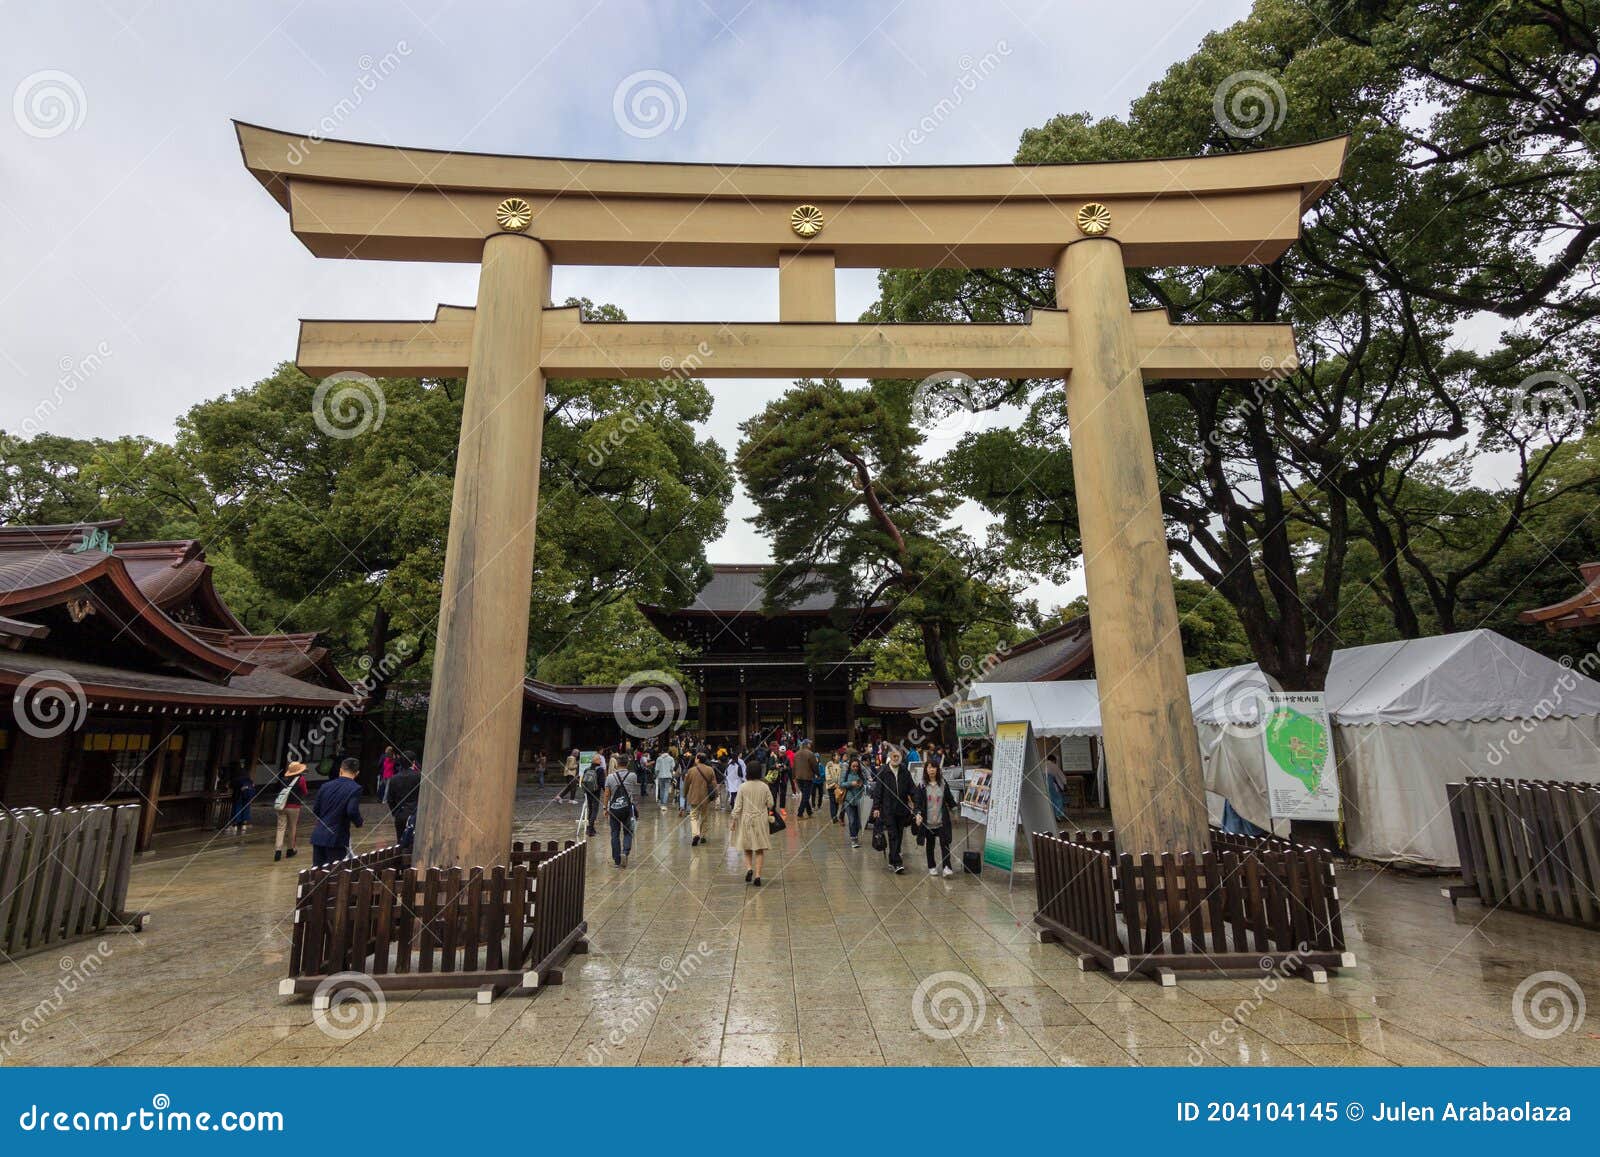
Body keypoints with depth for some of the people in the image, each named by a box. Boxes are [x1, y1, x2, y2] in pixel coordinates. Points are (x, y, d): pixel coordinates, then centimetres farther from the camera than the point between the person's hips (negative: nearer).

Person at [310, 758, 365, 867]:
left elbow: (315, 810, 8)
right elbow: (352, 811, -21)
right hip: (337, 839, -5)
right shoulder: (355, 788, -11)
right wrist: (358, 823, -2)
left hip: (318, 836, 5)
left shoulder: (325, 786, 5)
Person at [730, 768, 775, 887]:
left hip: (746, 820, 0)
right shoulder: (764, 786, -7)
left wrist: (733, 819, 2)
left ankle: (749, 868, -4)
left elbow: (738, 806, -7)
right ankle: (757, 875, 3)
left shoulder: (743, 787, -9)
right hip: (761, 820, 0)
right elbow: (770, 804, -2)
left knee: (747, 848, 16)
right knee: (760, 849, 8)